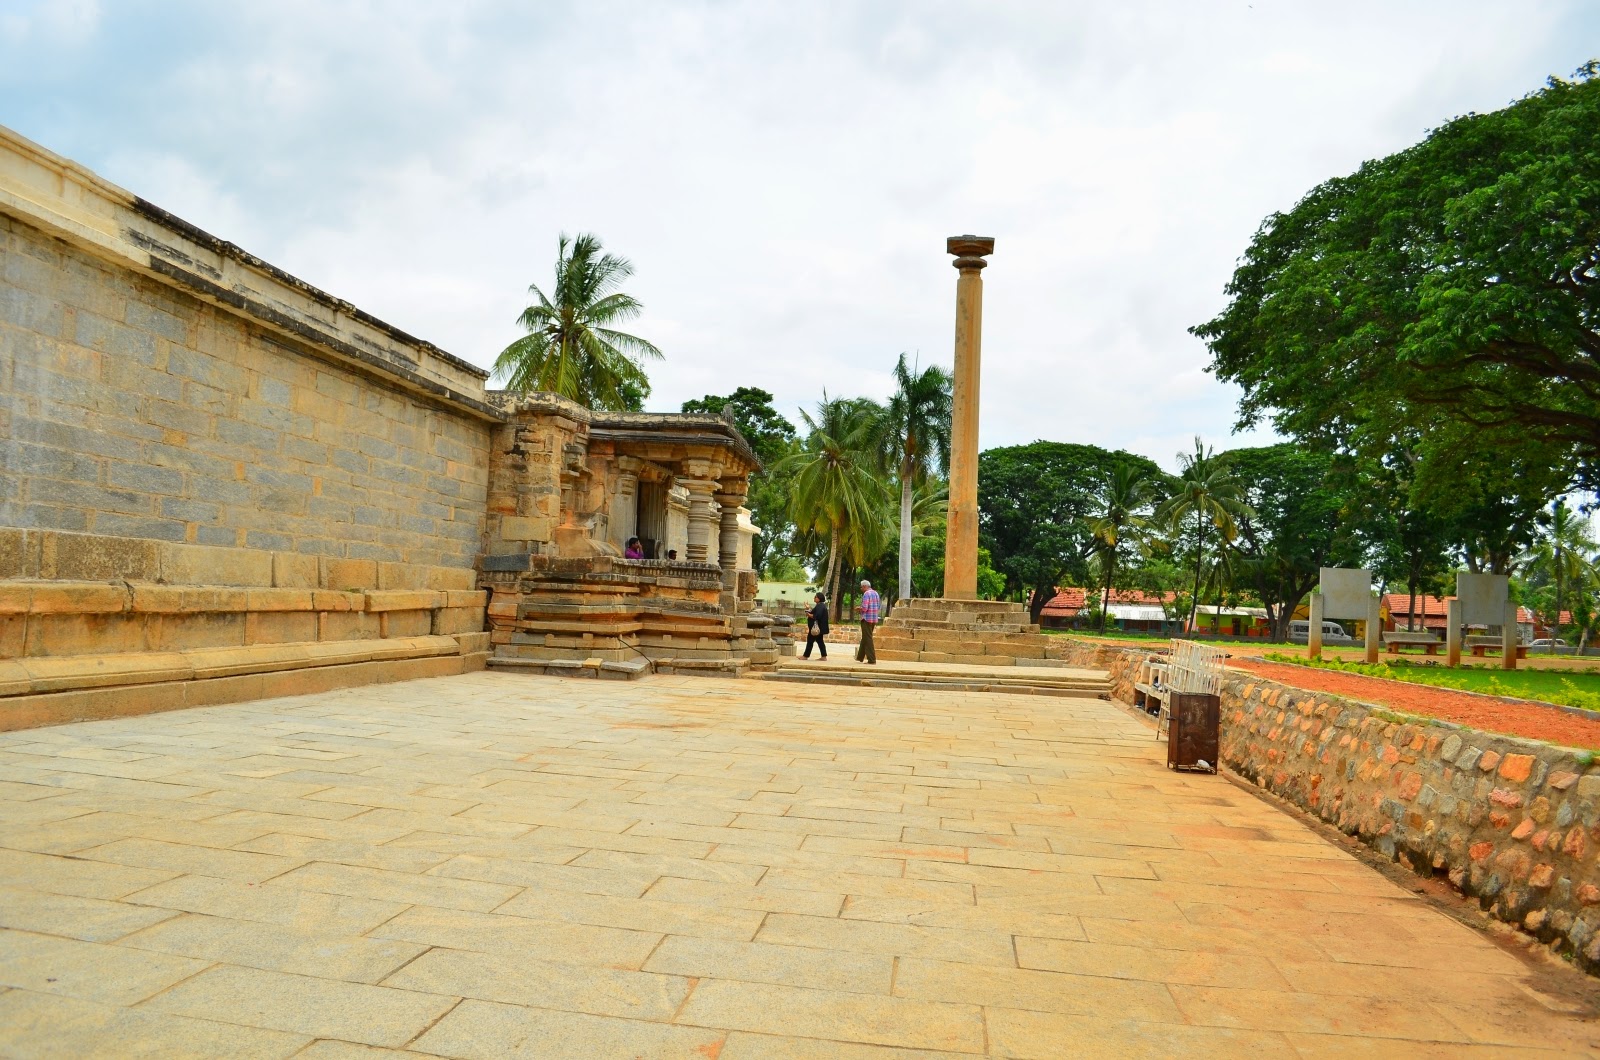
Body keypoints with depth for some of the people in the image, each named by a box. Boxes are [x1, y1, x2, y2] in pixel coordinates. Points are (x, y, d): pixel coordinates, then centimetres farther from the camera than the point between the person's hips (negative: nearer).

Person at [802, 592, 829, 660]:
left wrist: (809, 615, -15)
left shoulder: (820, 606, -19)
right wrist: (810, 613, 8)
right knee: (820, 641, 12)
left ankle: (806, 656, 6)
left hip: (816, 627, -11)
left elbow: (816, 616, -28)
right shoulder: (820, 605, 15)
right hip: (819, 627, 11)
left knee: (810, 640, -1)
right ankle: (824, 656, 10)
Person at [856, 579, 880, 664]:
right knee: (865, 638, 18)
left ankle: (872, 660, -5)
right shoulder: (875, 593, 14)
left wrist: (858, 610, 1)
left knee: (868, 639, -4)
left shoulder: (866, 594, -13)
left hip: (867, 619, -9)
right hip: (874, 619, 9)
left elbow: (864, 608, -21)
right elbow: (879, 607, 19)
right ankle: (860, 657, 28)